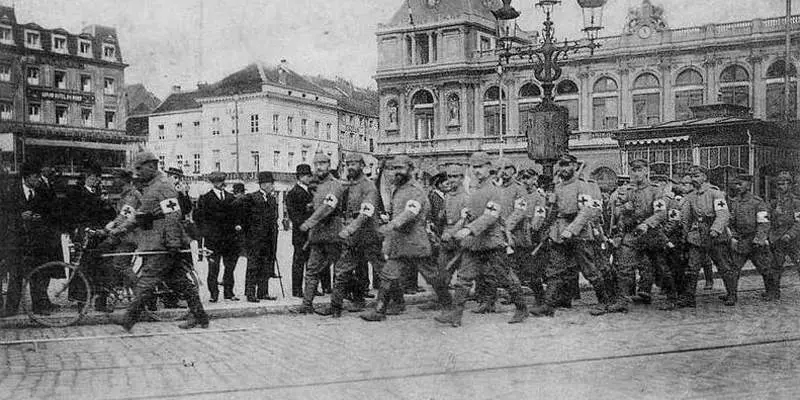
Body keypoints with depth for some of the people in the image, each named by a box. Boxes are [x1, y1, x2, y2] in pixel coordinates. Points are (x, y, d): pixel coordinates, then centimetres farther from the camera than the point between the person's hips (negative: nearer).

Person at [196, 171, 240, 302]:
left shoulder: (231, 197, 14)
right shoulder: (205, 199, 1)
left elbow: (236, 214, 19)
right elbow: (199, 217, 0)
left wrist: (237, 225, 5)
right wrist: (206, 231, -7)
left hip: (230, 238, 4)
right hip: (213, 239, -4)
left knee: (230, 267, 6)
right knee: (213, 268, -2)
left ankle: (228, 292, 16)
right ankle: (214, 294, 5)